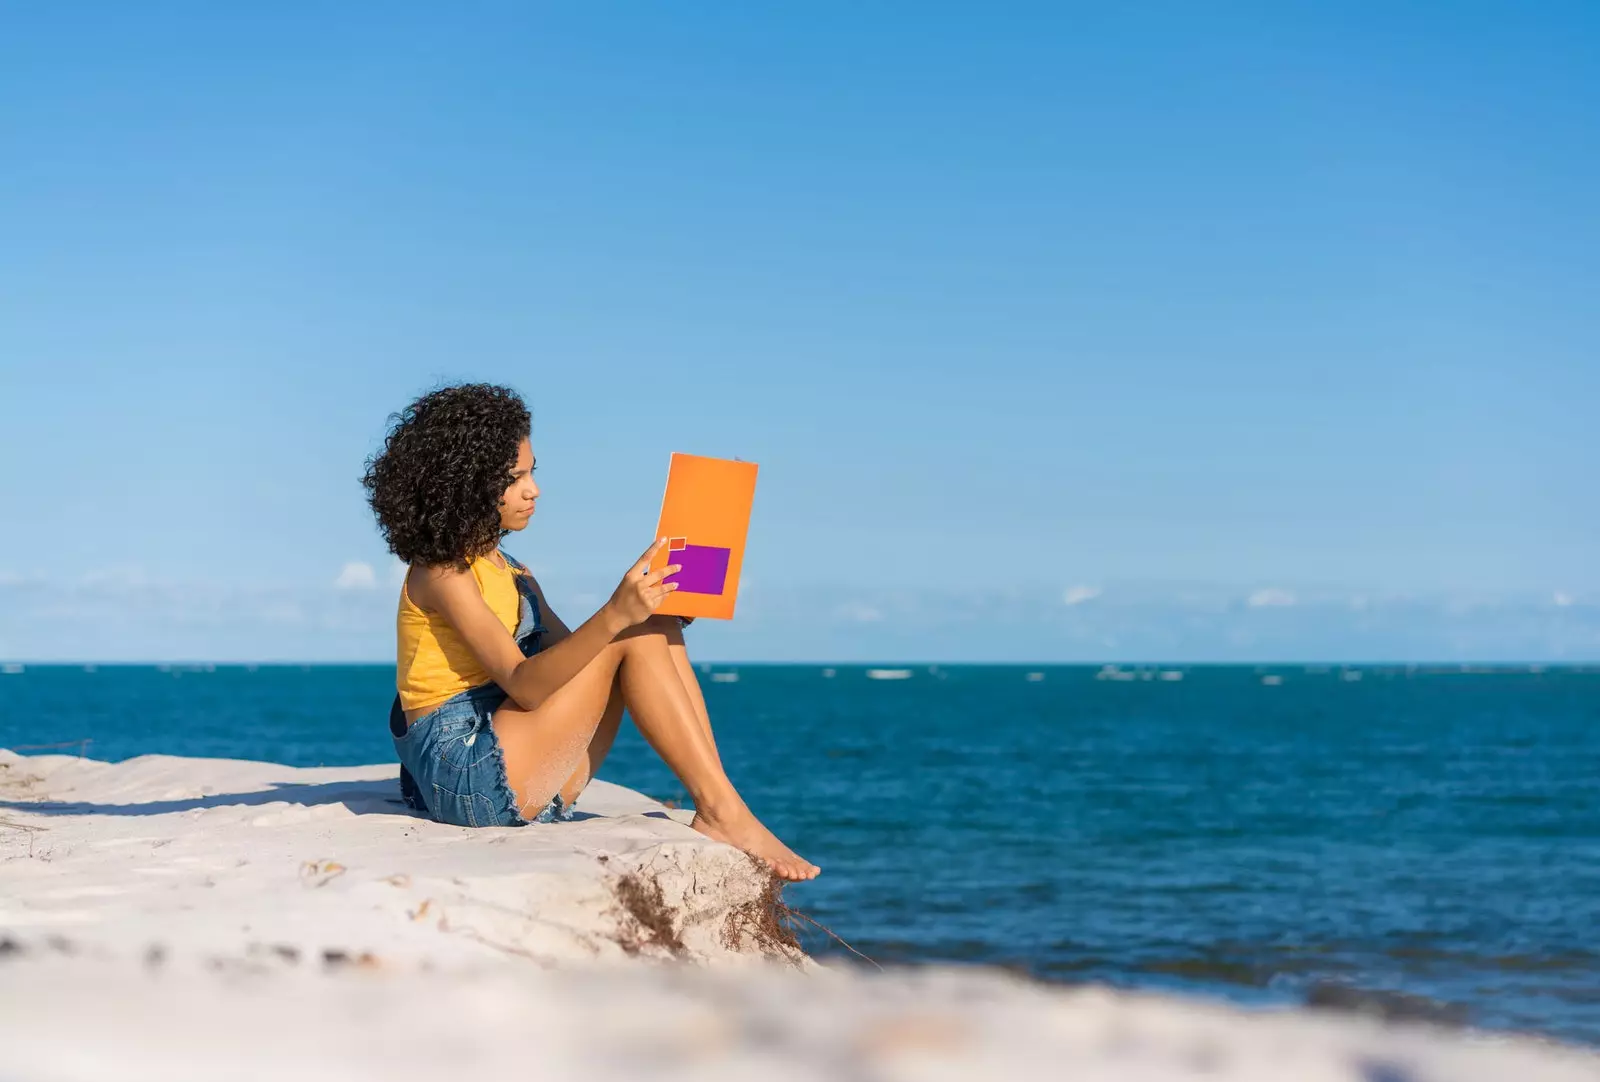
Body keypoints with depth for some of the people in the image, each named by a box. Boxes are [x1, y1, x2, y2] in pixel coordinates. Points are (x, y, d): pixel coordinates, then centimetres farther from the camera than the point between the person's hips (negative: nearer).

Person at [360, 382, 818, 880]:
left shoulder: (512, 575, 19)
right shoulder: (440, 572, -10)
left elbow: (577, 664, 13)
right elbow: (523, 685, -22)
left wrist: (650, 608, -2)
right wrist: (615, 615, -35)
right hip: (465, 771, -8)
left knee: (656, 627, -3)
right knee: (633, 636, -16)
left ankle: (715, 807, -13)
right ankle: (723, 812, -17)